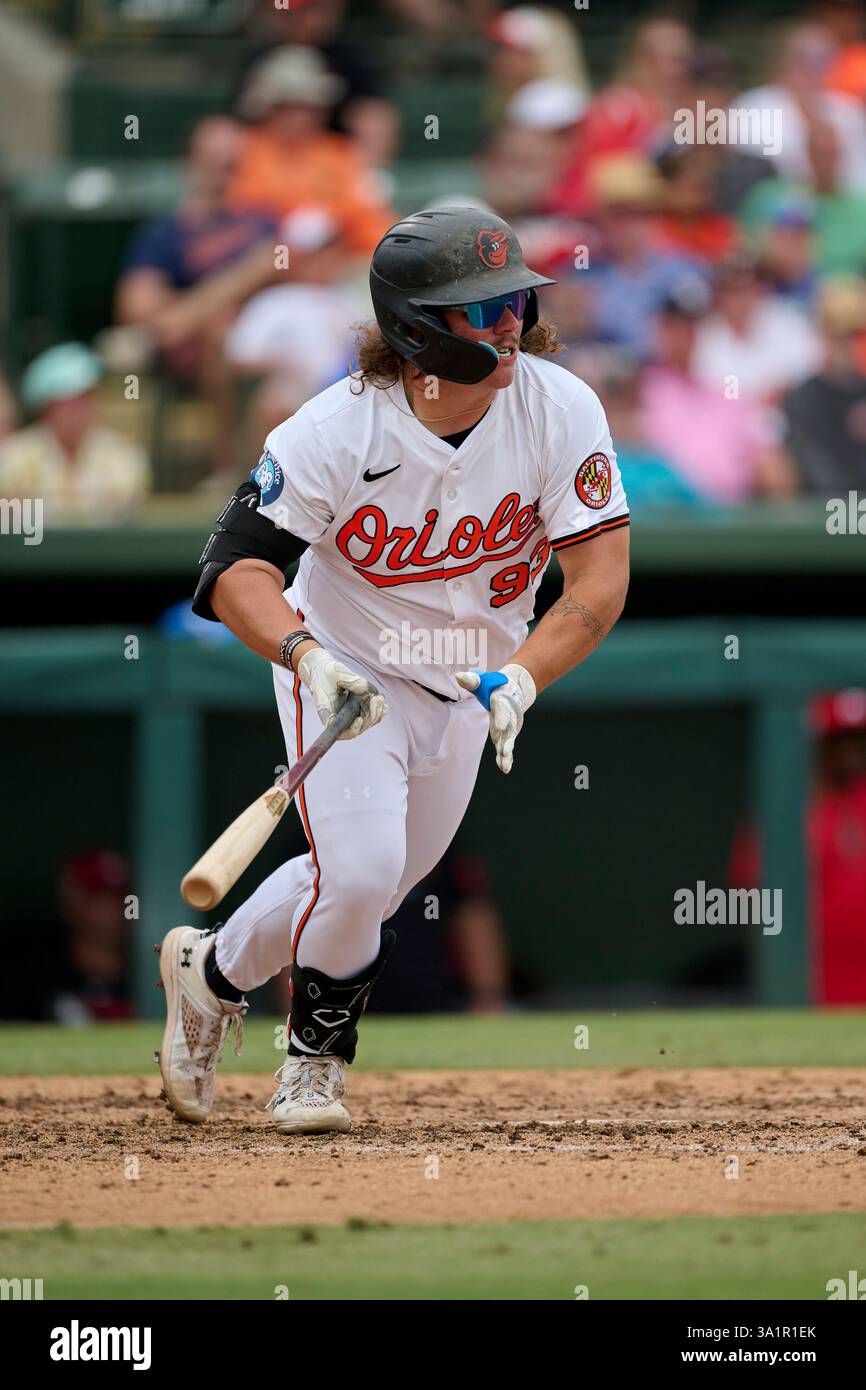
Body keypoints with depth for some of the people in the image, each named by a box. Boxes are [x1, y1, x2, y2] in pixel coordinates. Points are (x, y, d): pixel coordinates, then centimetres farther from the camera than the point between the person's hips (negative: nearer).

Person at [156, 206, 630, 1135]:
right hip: (346, 669, -4)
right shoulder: (336, 432, -27)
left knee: (368, 884, 13)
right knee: (360, 870, -20)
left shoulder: (561, 411, -22)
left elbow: (601, 579, -23)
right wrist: (308, 655, -45)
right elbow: (240, 568, -27)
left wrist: (517, 680, -37)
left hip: (466, 685, 4)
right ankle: (316, 1058, 11)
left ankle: (212, 970, 43)